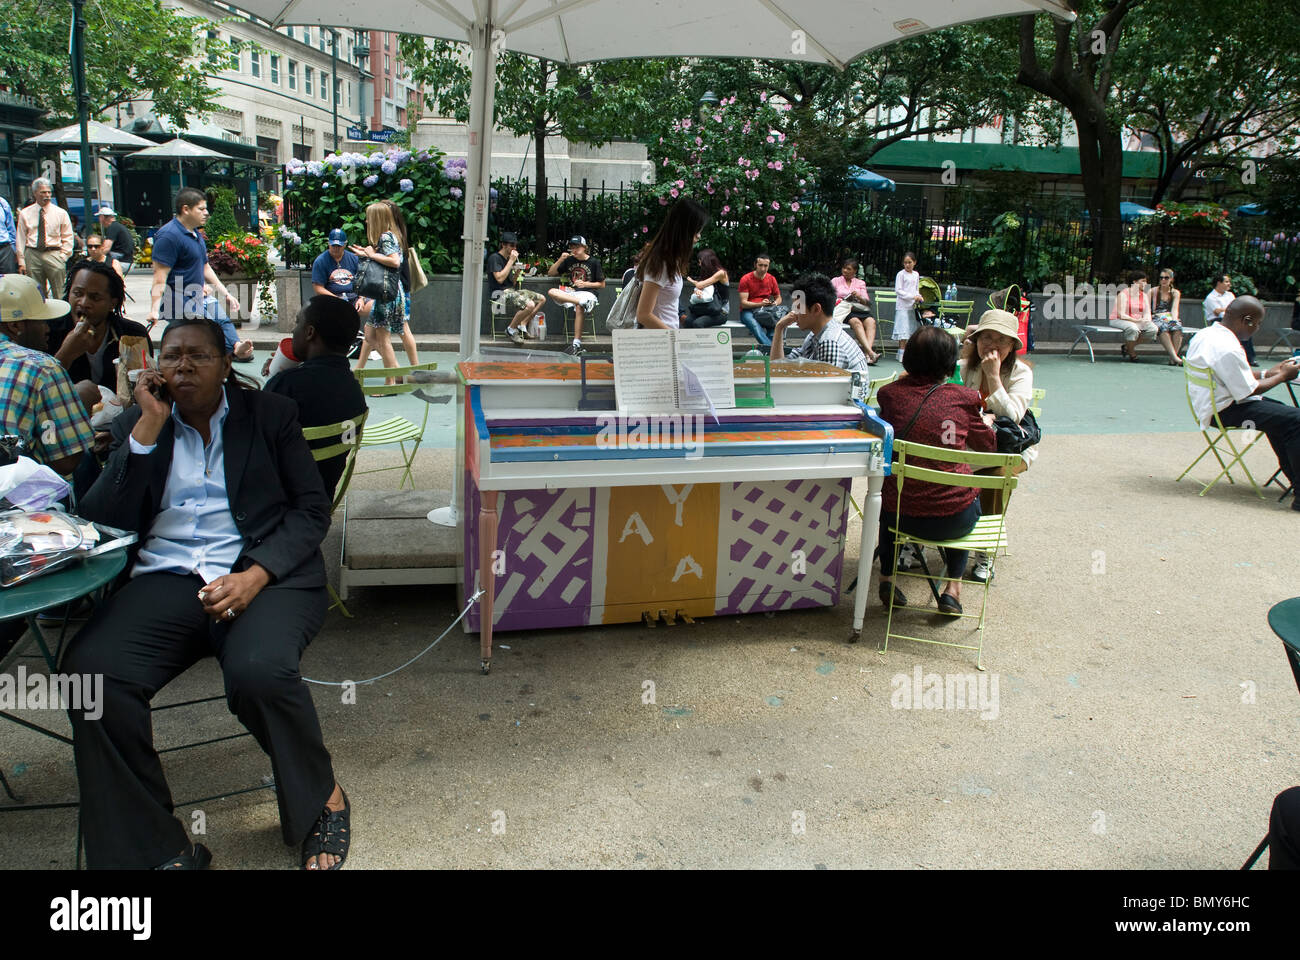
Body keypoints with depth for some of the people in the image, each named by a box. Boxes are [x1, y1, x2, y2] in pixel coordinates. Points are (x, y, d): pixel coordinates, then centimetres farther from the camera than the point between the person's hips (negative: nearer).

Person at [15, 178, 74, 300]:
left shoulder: (61, 213, 4)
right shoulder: (25, 213, 7)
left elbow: (68, 238, 7)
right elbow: (21, 239, 8)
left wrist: (62, 257, -4)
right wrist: (21, 261, 3)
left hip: (54, 254, -1)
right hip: (32, 254, 1)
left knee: (60, 294, -5)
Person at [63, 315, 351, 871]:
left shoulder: (270, 414, 12)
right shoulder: (136, 425, 17)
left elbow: (312, 509, 4)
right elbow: (101, 520, 6)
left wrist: (255, 574, -13)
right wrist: (148, 428, -1)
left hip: (263, 575, -2)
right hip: (165, 580, 3)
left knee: (259, 672, -34)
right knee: (91, 671, -28)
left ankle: (321, 801, -4)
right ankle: (157, 851, -15)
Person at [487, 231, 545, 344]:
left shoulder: (509, 258, 19)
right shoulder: (494, 258, -8)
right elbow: (500, 279, -21)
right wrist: (511, 261, -15)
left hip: (510, 290, 9)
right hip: (498, 293, -9)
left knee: (541, 299, 1)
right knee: (529, 305, -30)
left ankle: (522, 326, -1)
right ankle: (511, 329, -12)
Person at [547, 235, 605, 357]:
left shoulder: (594, 262, 5)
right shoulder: (569, 260, 14)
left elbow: (602, 285, 7)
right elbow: (550, 274, 13)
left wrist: (586, 284, -7)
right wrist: (561, 260, 0)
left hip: (586, 292, -4)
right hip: (570, 292, 4)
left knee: (579, 308, -39)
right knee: (551, 292, -27)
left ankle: (577, 344, -40)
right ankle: (583, 302, -38)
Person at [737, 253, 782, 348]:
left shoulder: (771, 279, 10)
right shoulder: (745, 279, -3)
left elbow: (778, 298, 22)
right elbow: (743, 303, -9)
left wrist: (775, 303, -3)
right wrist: (760, 304, -23)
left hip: (766, 311, 4)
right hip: (748, 311, -3)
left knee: (776, 324, -32)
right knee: (755, 325, -39)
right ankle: (770, 347, -54)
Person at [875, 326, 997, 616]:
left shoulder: (890, 393, -6)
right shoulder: (963, 398, -5)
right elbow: (987, 446, 13)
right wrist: (985, 423, 34)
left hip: (903, 516, 1)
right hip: (955, 520, -1)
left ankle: (887, 577, 36)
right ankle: (953, 586, 28)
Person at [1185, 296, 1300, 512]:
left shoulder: (1206, 334, 7)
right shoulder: (1227, 348, -24)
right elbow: (1249, 391, -18)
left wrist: (1269, 372, 14)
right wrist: (1282, 375, -3)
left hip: (1210, 405, 11)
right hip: (1224, 411, -11)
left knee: (1281, 413, 28)